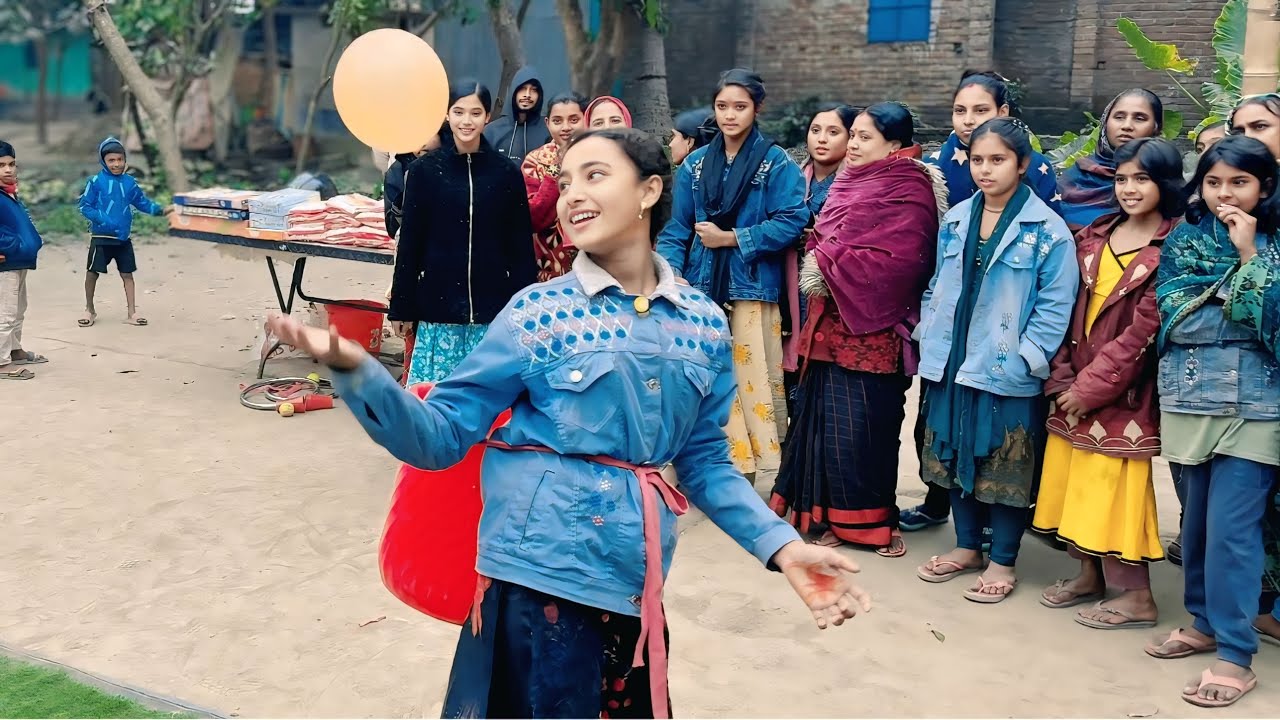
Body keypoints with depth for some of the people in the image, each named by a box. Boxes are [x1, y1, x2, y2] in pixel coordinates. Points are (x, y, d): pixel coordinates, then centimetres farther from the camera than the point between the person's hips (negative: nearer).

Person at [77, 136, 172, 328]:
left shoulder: (129, 182, 4)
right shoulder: (96, 182, -9)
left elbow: (142, 202, 10)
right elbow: (84, 206, -9)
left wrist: (160, 210, -5)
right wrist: (102, 219, -22)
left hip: (124, 238, 4)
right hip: (101, 237, -4)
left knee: (127, 274, 7)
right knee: (93, 273, 5)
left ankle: (132, 312, 12)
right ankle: (89, 310, 22)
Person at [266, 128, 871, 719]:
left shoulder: (704, 324, 3)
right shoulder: (539, 312, -5)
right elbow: (440, 435, -7)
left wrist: (782, 545, 3)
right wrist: (355, 369, -22)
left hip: (635, 589, 3)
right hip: (541, 579, -3)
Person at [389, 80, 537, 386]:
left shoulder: (507, 173, 2)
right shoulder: (424, 170, 1)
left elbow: (521, 246, 5)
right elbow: (410, 243, 3)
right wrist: (402, 308, 3)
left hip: (492, 307, 0)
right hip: (438, 304, 0)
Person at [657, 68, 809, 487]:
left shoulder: (777, 164, -1)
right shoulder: (695, 165, 10)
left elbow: (792, 222, -10)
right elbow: (677, 229, 7)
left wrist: (731, 238, -11)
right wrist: (669, 272, -10)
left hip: (752, 288, -4)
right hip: (703, 289, 4)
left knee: (756, 379, -5)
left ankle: (770, 471, 4)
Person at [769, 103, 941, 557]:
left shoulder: (909, 192, -8)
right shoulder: (851, 182, 16)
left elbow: (897, 260, -19)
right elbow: (820, 239, 23)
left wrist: (826, 262, -11)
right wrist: (820, 260, -1)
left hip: (871, 329, -7)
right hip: (832, 325, 8)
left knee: (863, 427, -3)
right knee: (829, 421, 8)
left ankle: (873, 521, 11)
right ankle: (838, 517, 18)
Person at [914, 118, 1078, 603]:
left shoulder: (1047, 230, -10)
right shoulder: (955, 220, 7)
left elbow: (1056, 305, -10)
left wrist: (1025, 358, -14)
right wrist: (928, 338, 5)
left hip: (1008, 374, -5)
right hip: (950, 365, 6)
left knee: (1005, 467, 5)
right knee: (956, 457, 15)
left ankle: (1003, 562, 20)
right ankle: (967, 546, 32)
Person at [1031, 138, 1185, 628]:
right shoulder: (1095, 236, 8)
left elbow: (1144, 330, -16)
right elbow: (1071, 308, 6)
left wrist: (1090, 388, -14)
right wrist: (1061, 377, -4)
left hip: (1123, 389, -6)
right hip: (1074, 383, 6)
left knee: (1114, 487, -1)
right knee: (1072, 477, 13)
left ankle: (1136, 596, 13)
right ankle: (1089, 574, 29)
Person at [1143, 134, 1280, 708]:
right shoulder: (1183, 239, 9)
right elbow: (1174, 314, -3)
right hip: (1187, 396, 4)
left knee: (1230, 526, -7)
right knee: (1197, 518, 13)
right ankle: (1205, 621, 29)